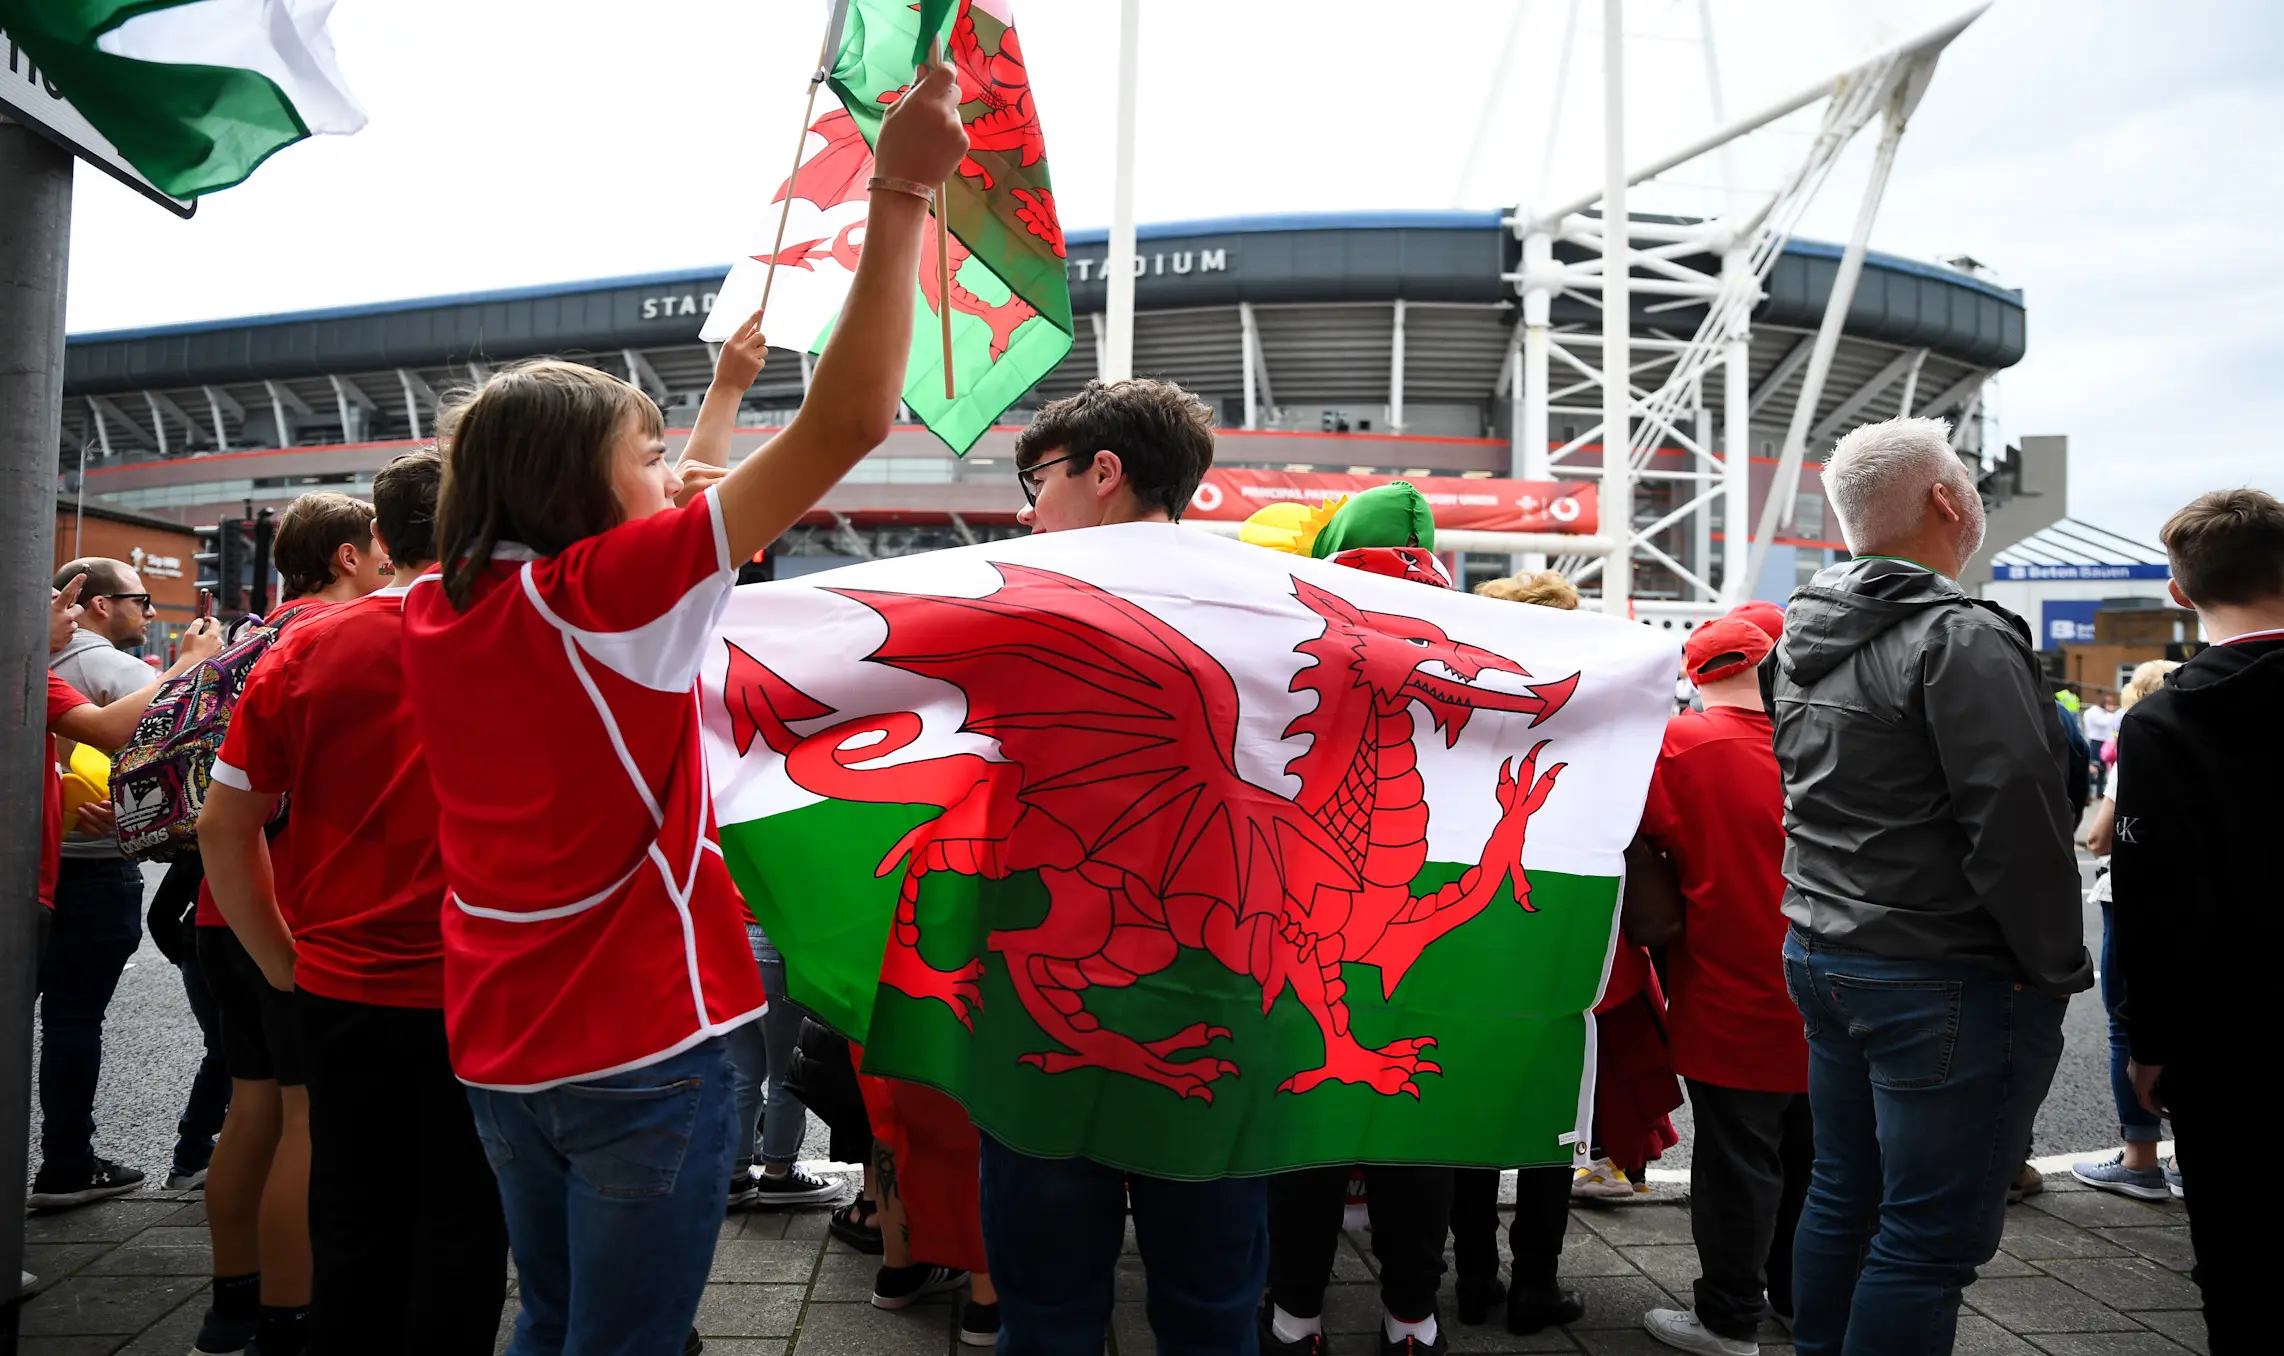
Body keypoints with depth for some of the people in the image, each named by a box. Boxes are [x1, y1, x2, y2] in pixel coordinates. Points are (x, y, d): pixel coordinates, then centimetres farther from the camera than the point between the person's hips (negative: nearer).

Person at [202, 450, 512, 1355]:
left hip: (341, 987, 3)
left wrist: (285, 961, 10)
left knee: (352, 1222, 17)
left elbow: (223, 826, 4)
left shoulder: (304, 651, -1)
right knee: (460, 1228, 9)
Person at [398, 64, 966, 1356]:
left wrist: (728, 384, 32)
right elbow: (848, 426, -22)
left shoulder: (443, 610, 5)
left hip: (500, 1046, 8)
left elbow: (660, 517, 21)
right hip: (640, 1051, -8)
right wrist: (901, 196, -19)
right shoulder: (603, 594, -17)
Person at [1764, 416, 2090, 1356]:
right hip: (1946, 980, -8)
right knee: (1931, 1238, 1)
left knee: (1842, 1197, 19)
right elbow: (2017, 819, -20)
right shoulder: (1961, 639, -17)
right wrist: (2054, 968, -10)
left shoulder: (1803, 639, 10)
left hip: (1821, 956, 9)